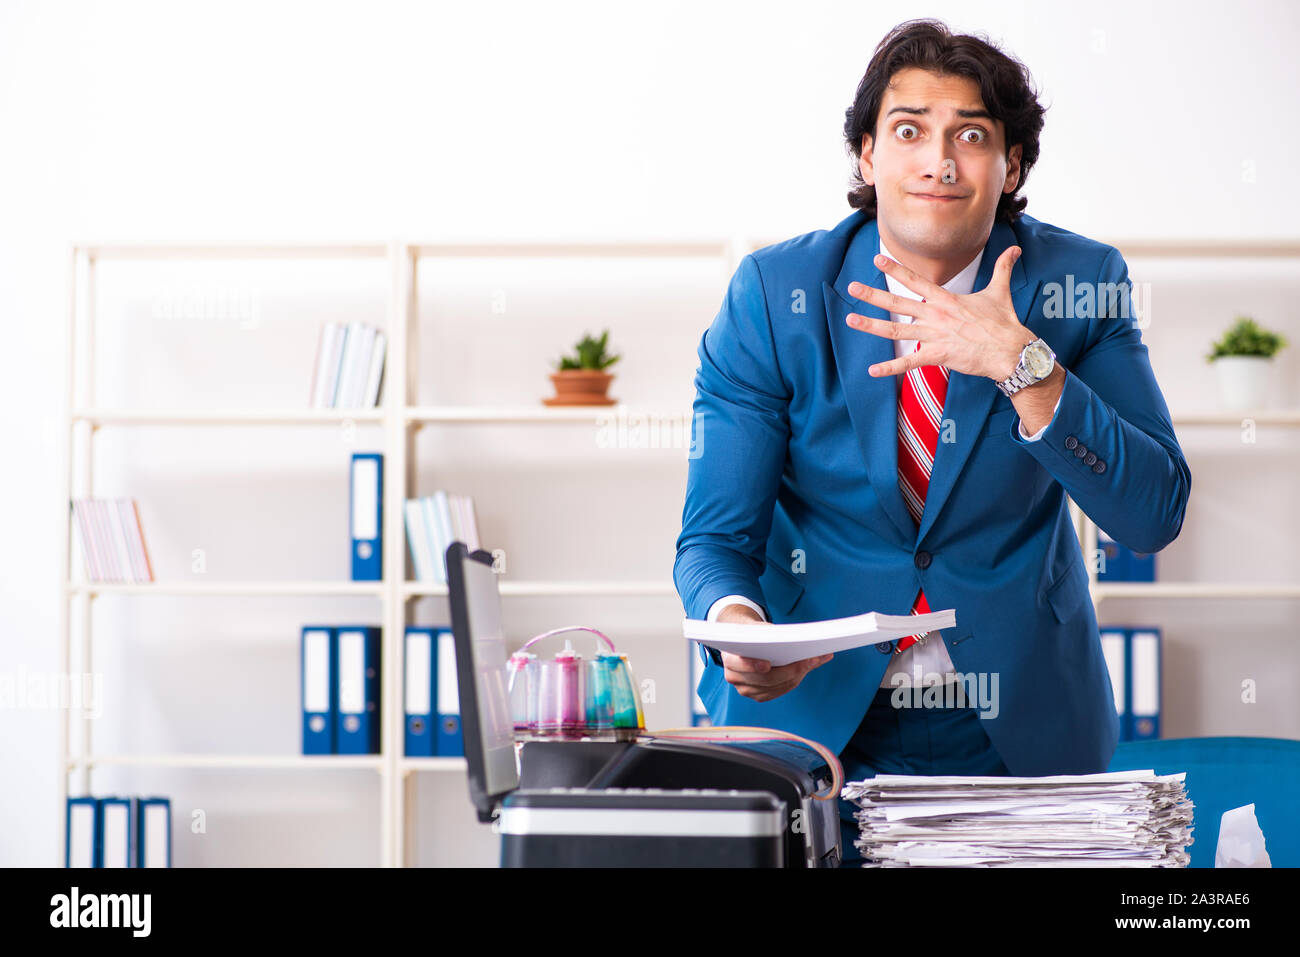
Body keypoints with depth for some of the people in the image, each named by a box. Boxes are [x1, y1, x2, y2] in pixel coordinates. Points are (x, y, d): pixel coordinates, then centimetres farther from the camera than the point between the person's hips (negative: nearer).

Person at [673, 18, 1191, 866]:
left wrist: (1021, 363, -24)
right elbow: (717, 534, -6)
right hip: (812, 714, -1)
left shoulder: (1078, 286, -4)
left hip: (1021, 729, 1)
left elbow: (1154, 516, -13)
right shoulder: (773, 295, -5)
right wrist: (735, 622, -30)